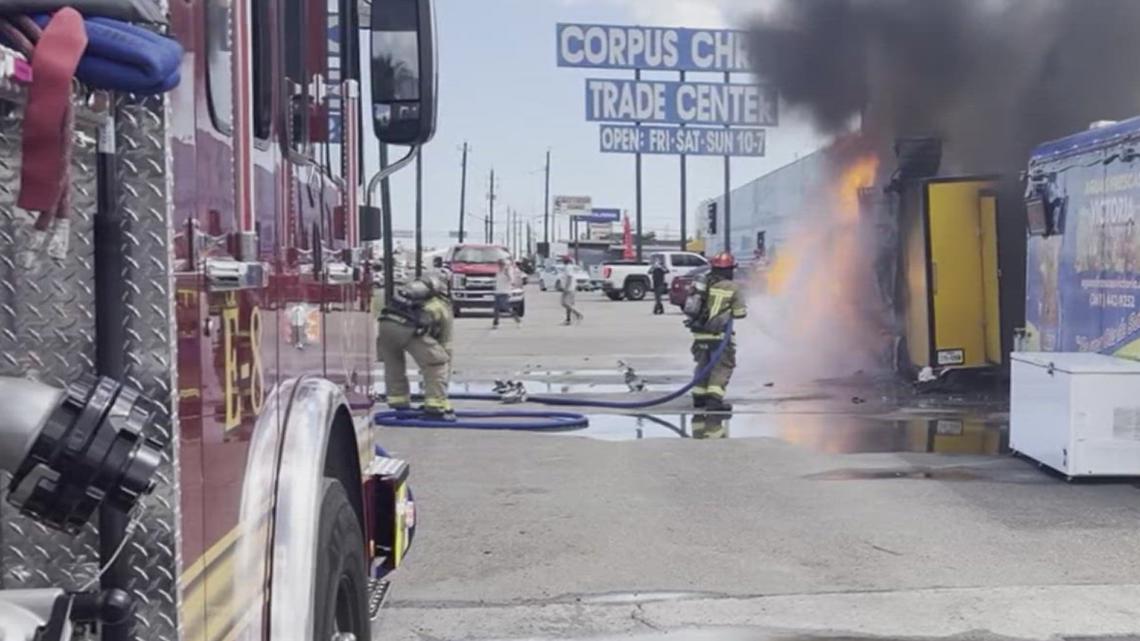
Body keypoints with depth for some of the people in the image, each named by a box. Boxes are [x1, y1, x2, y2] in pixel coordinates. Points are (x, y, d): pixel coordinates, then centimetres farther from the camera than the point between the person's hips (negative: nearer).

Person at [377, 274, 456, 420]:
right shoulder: (444, 307, 26)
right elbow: (445, 349, 26)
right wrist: (444, 384, 33)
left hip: (386, 321, 5)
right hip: (409, 327, -5)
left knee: (392, 361, 29)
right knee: (437, 361, 13)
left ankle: (399, 404, 33)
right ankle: (436, 408, 12)